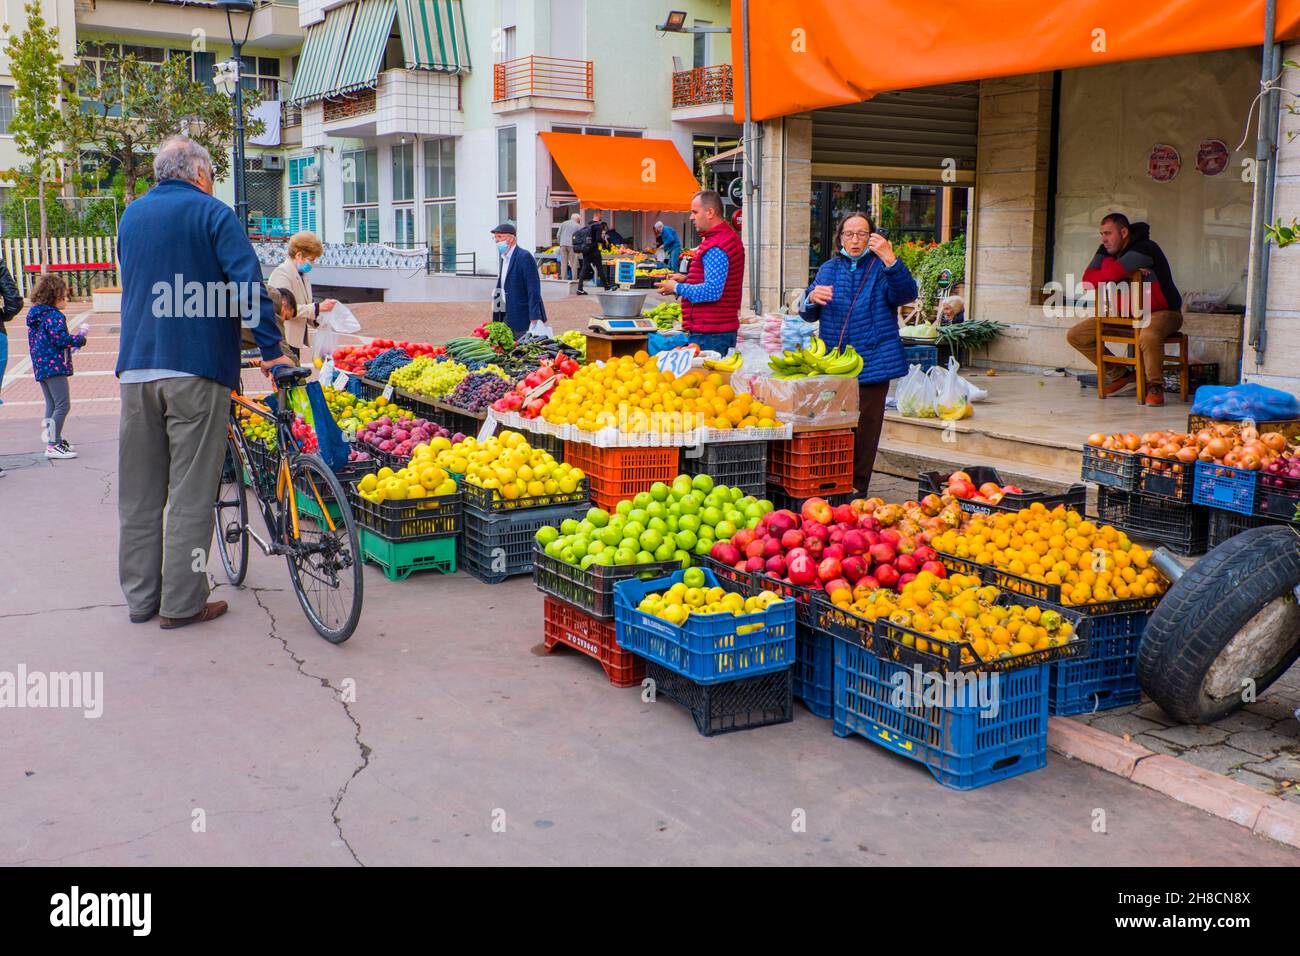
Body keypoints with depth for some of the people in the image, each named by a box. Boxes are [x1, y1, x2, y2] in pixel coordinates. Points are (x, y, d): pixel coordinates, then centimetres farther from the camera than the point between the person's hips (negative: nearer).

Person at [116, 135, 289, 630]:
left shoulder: (131, 215, 18)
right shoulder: (212, 212, -1)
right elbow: (247, 283, -14)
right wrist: (271, 350, -14)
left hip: (135, 367, 6)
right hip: (196, 366, -6)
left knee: (138, 491, 10)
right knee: (190, 490, -1)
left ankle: (140, 598, 17)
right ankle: (182, 603, 1)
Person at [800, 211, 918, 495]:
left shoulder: (882, 268, 4)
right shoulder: (829, 269, 15)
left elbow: (906, 294, -15)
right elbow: (809, 315, 14)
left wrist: (889, 259, -30)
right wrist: (812, 298, -10)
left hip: (872, 363, -3)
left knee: (865, 428, -1)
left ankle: (857, 490, 8)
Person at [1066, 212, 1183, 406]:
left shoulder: (1144, 248, -22)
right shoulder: (1107, 250, 2)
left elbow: (1111, 273, -35)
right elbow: (1088, 279, -11)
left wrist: (1107, 263, -11)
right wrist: (1125, 272, -20)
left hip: (1162, 312, -8)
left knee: (1148, 337, -45)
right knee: (1076, 336, 0)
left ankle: (1155, 385, -17)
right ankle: (1121, 376, 12)